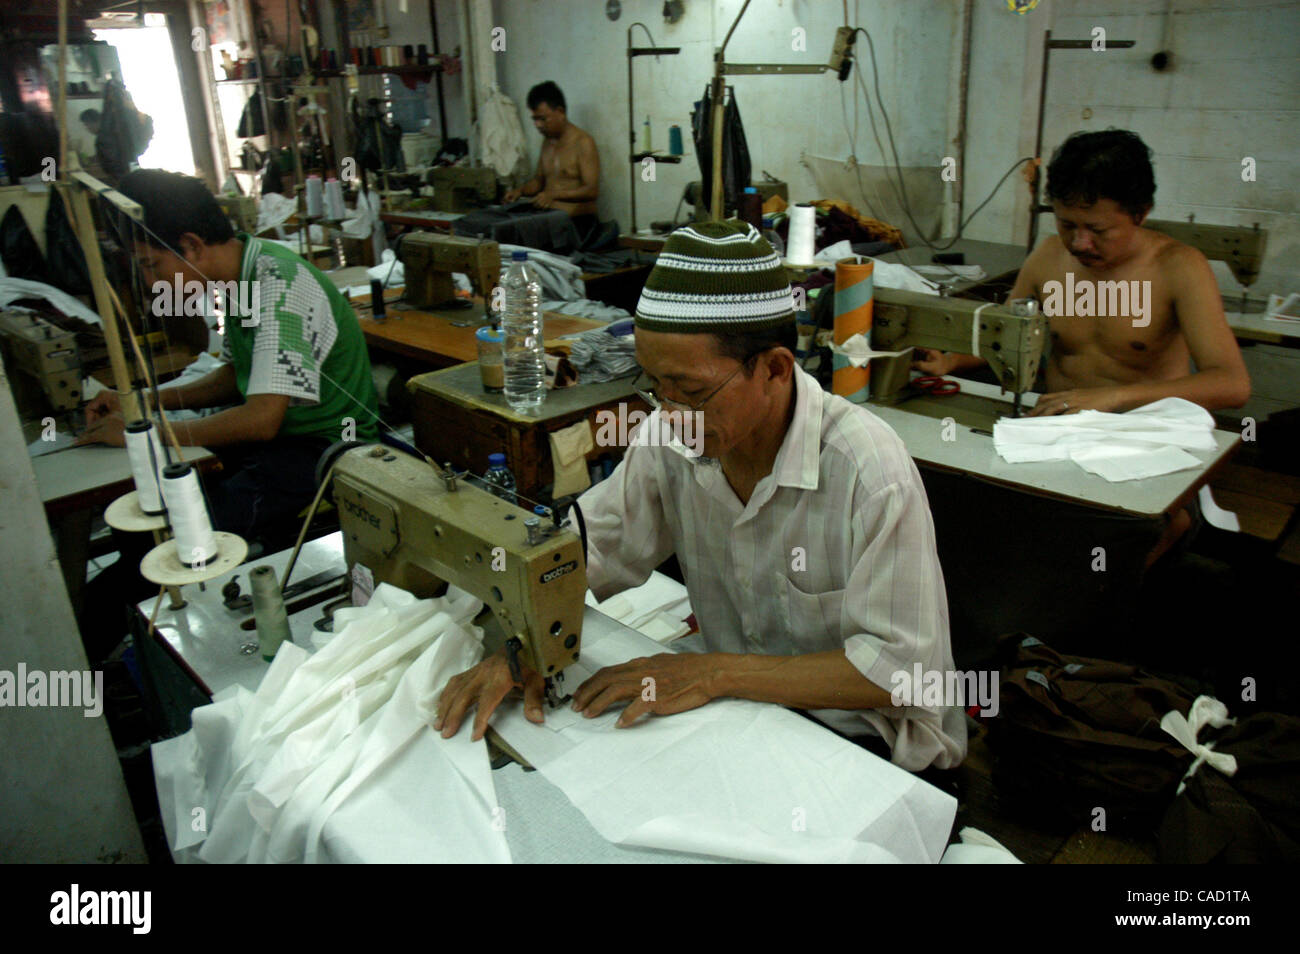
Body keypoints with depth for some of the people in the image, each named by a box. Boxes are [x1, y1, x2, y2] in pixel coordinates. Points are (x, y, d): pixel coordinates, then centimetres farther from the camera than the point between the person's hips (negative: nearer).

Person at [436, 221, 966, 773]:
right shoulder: (673, 437, -10)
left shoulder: (868, 469, -26)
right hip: (739, 707, 6)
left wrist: (717, 673, -27)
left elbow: (901, 666, -22)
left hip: (864, 735, -5)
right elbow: (585, 551, 3)